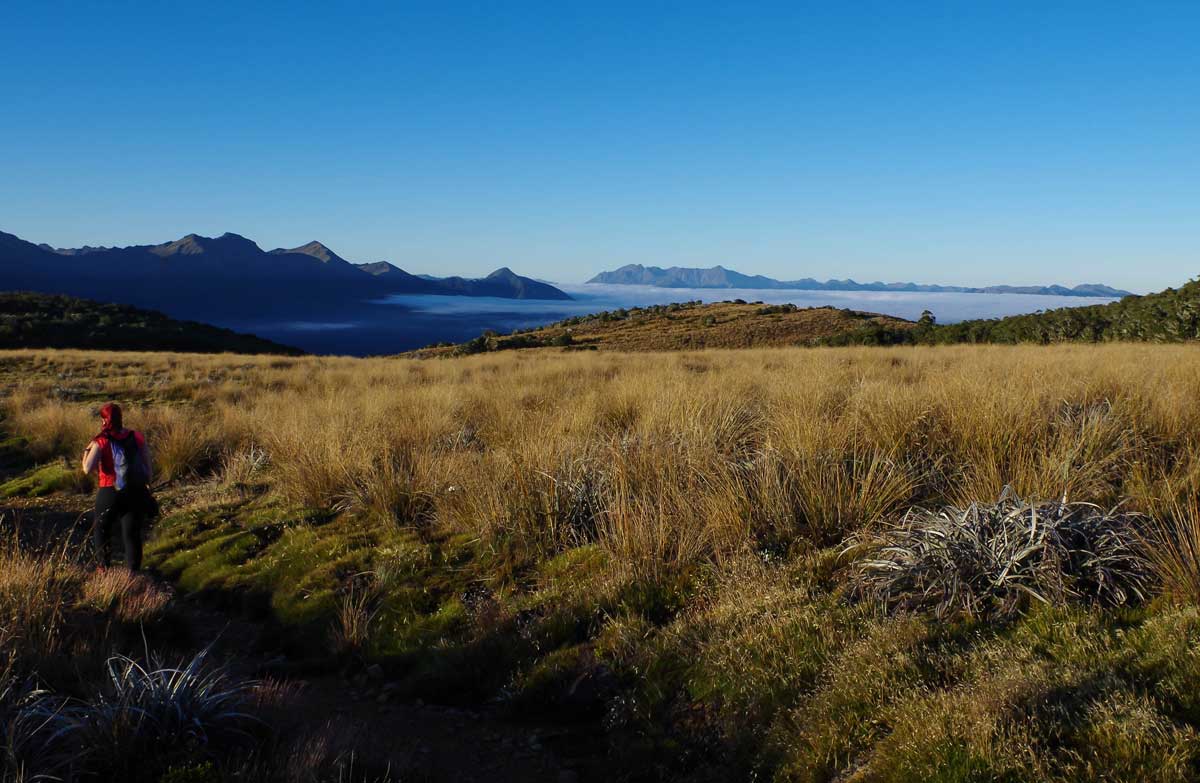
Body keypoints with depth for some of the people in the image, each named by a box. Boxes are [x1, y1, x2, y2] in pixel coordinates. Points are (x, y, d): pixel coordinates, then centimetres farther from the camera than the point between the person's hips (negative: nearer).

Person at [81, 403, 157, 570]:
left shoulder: (101, 442, -10)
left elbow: (87, 469, -19)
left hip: (110, 493, -2)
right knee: (132, 534, 7)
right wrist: (147, 485, 15)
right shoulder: (137, 437, 0)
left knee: (100, 529, 23)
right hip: (135, 493, 2)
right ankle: (133, 571, 3)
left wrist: (87, 451, -2)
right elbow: (148, 465, 3)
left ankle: (104, 567, 25)